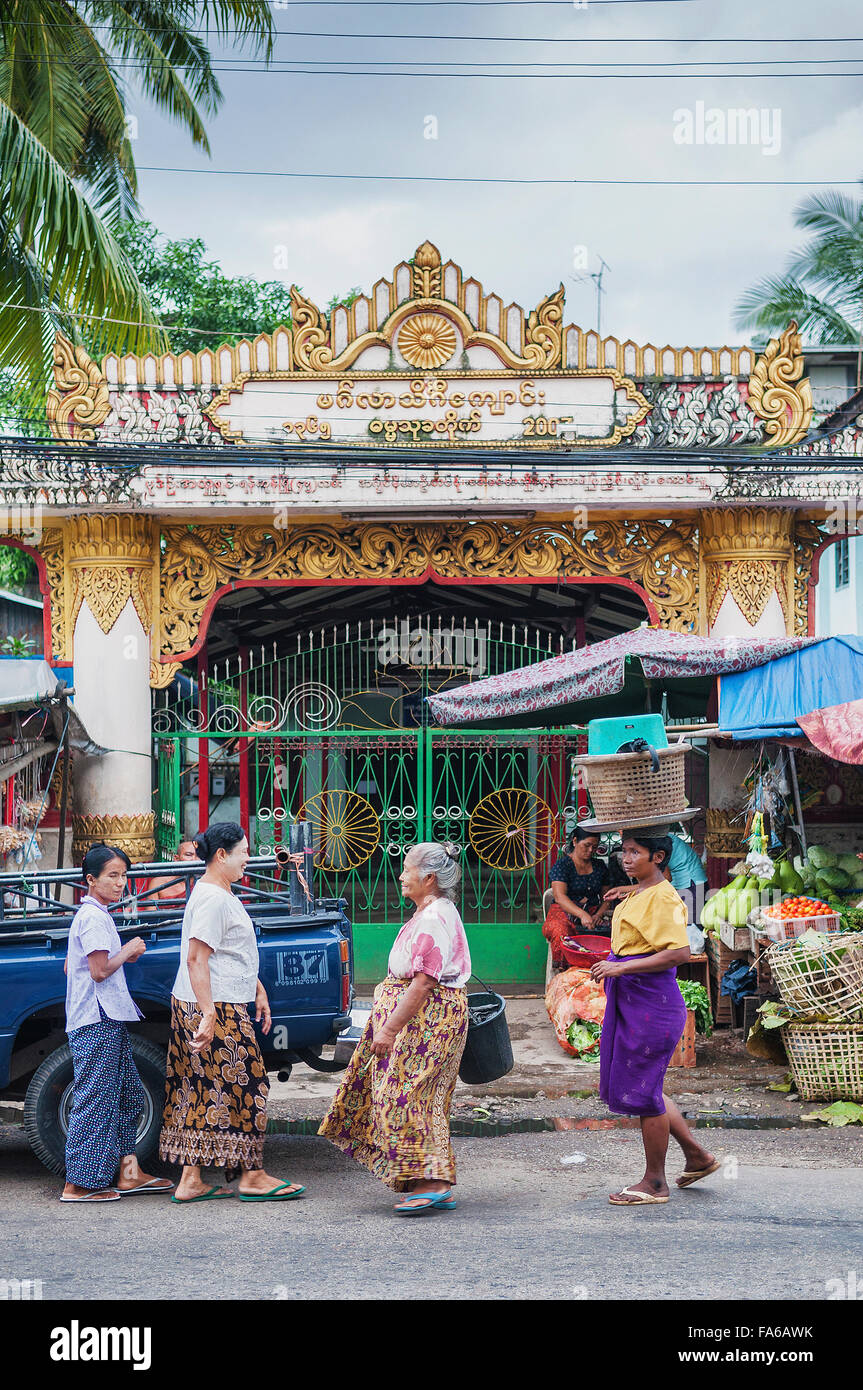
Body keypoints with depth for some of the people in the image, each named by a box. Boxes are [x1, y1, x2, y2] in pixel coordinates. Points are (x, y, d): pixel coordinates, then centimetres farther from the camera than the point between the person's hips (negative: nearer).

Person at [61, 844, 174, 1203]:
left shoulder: (89, 915, 19)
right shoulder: (93, 917, -13)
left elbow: (69, 967, 22)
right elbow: (100, 970, -20)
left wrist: (120, 956, 15)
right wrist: (127, 952, -4)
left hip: (107, 1021, 11)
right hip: (98, 1022, -11)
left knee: (129, 1095, 13)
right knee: (95, 1100, -7)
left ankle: (128, 1173, 17)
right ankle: (78, 1184, -3)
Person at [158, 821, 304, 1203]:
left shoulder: (221, 895, 17)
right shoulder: (212, 898, -16)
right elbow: (196, 959, -22)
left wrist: (258, 990, 27)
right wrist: (208, 1015, -25)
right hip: (216, 1008, -10)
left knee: (199, 1090, 9)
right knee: (245, 1086, -3)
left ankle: (190, 1180, 11)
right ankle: (252, 1176, 5)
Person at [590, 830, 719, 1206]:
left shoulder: (663, 898, -16)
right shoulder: (637, 896, 14)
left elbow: (679, 953, -25)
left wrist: (622, 967, -24)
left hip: (652, 1005, -10)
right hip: (627, 1003, 10)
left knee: (642, 1091, -1)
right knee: (639, 1087, 16)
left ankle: (654, 1182, 11)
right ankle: (697, 1156, 26)